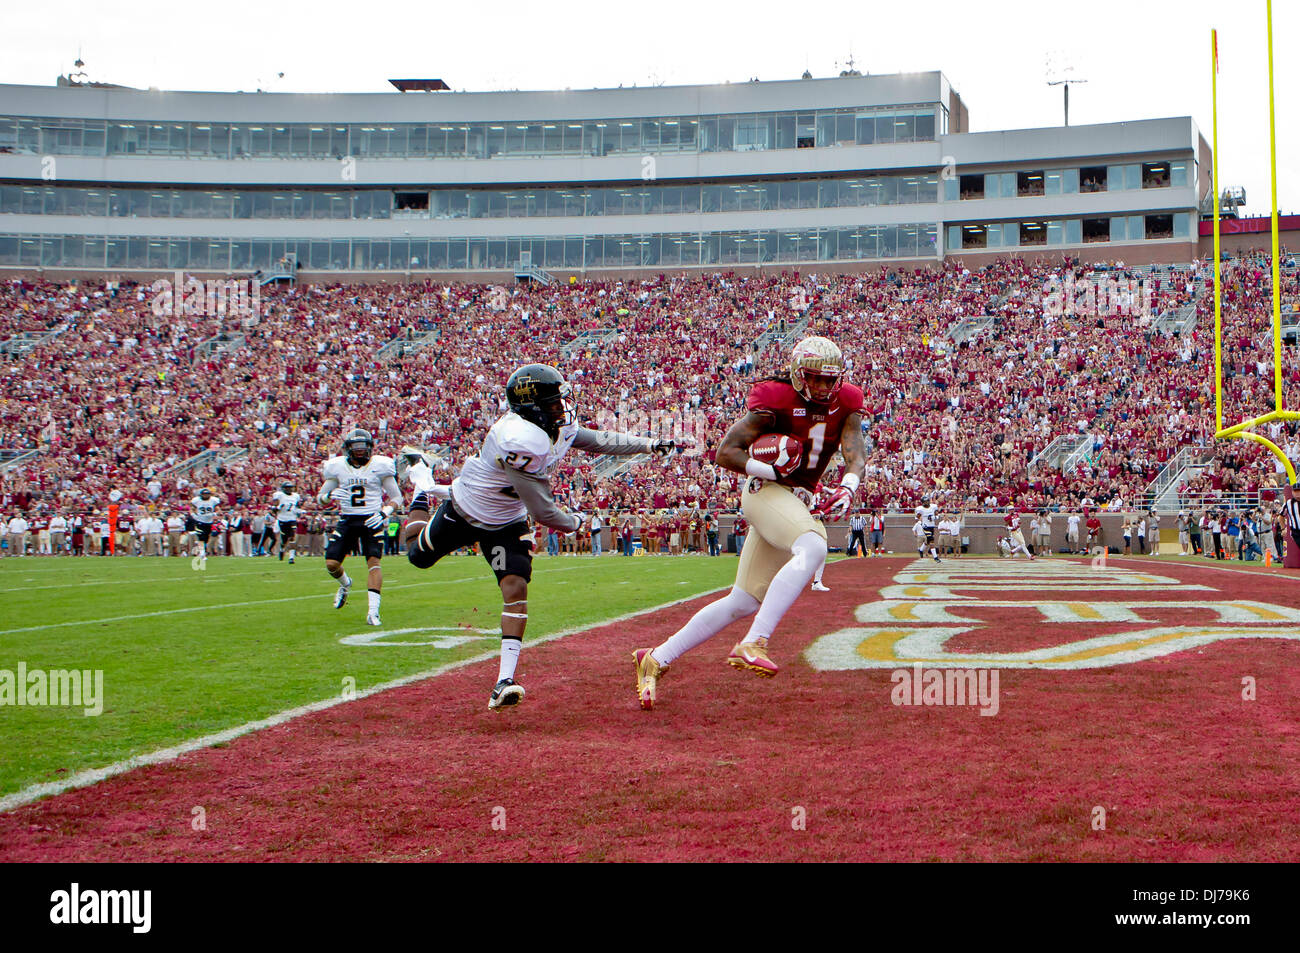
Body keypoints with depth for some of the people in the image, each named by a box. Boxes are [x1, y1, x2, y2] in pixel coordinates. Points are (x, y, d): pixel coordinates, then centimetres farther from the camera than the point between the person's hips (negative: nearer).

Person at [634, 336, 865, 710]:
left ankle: (656, 660, 16)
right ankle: (752, 644, -40)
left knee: (744, 602, 7)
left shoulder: (845, 405, 3)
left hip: (798, 502, 7)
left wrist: (848, 487, -27)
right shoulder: (775, 401, -13)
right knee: (812, 549, -35)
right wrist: (772, 471, -21)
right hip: (766, 492, -7)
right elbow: (725, 453, -13)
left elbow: (856, 456, -6)